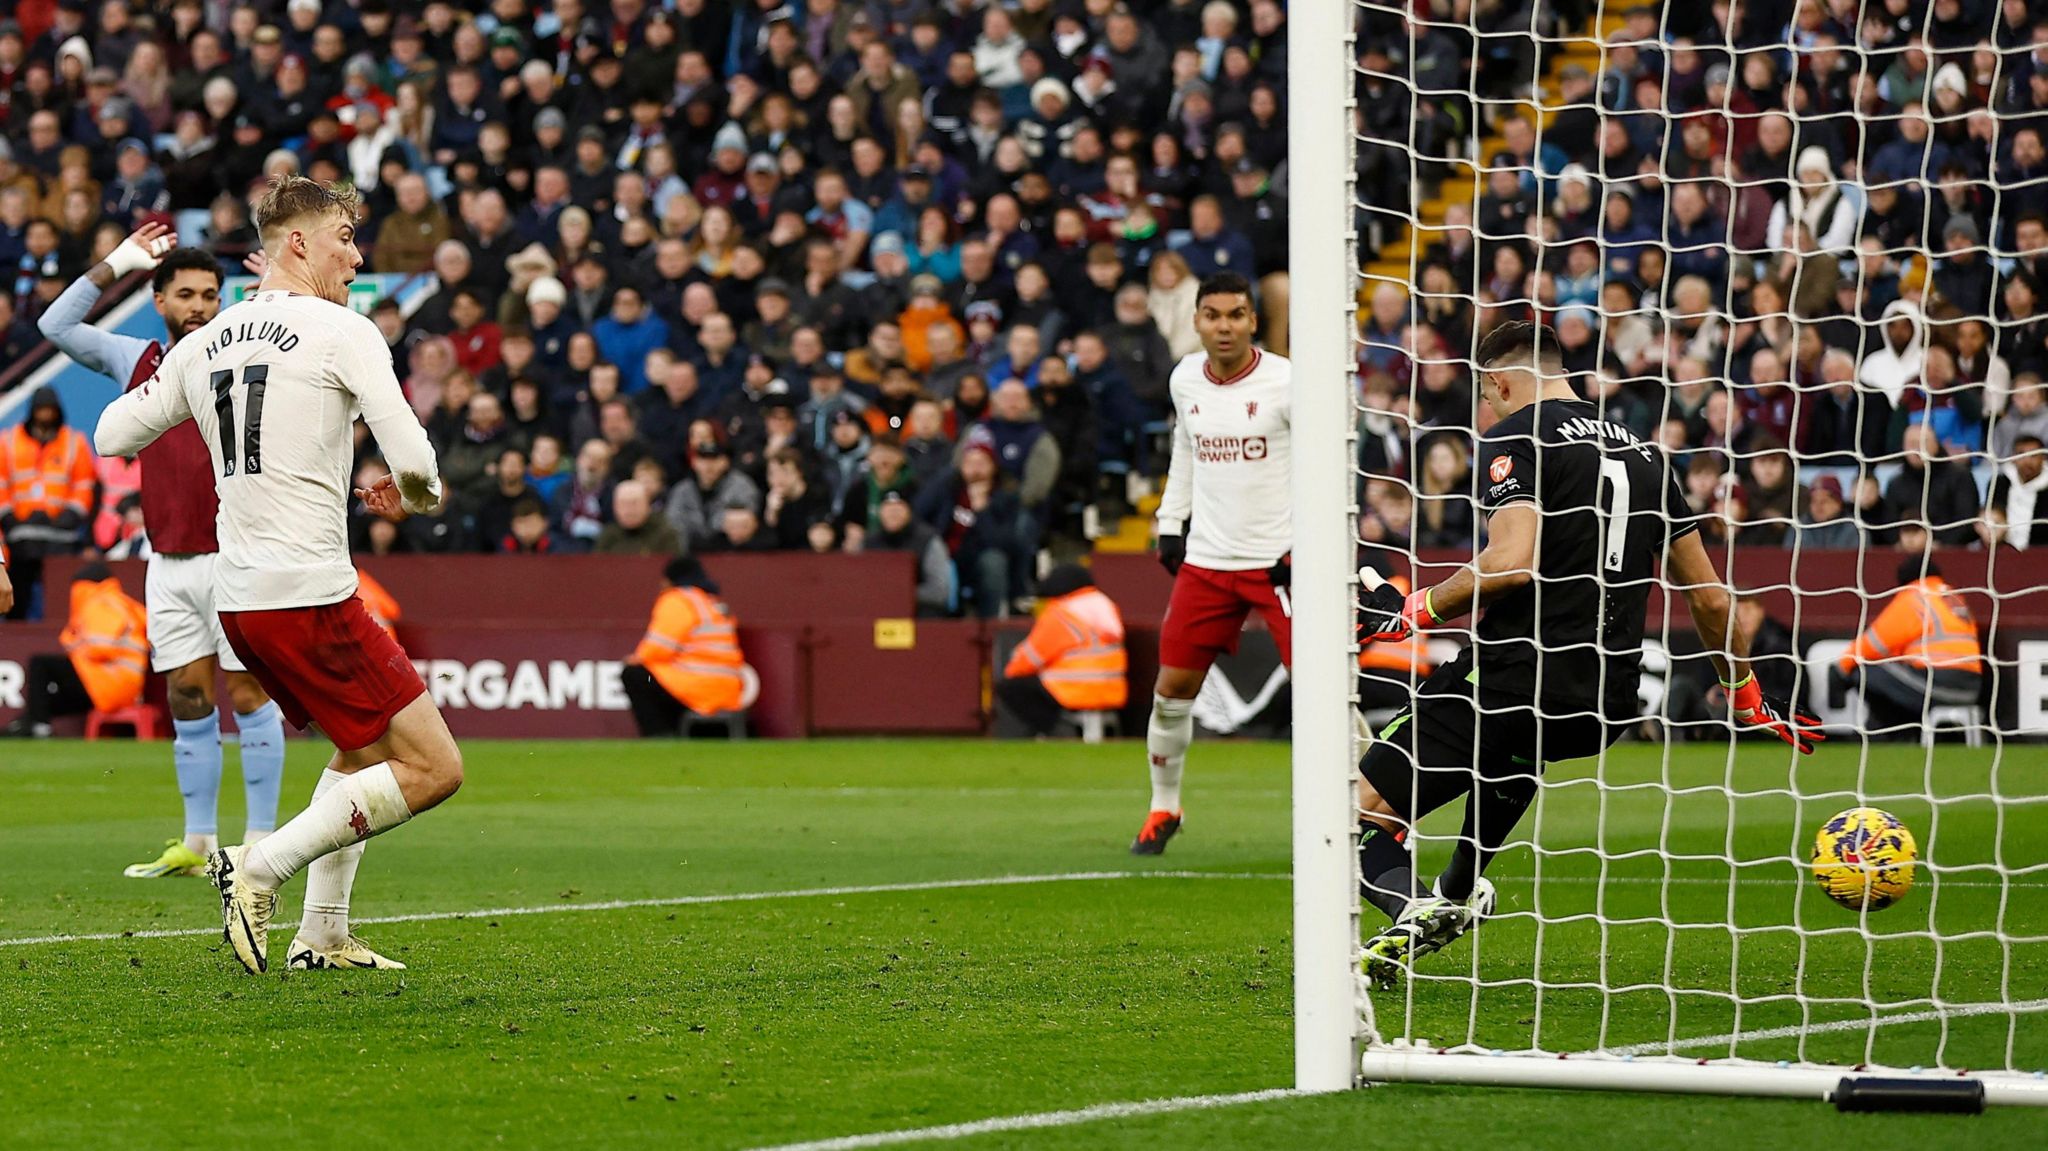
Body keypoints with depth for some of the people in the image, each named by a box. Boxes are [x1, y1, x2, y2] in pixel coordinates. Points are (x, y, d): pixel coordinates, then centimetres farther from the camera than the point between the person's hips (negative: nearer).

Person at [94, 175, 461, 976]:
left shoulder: (203, 344, 11)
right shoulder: (342, 332, -8)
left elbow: (111, 437, 18)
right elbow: (414, 463, -14)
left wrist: (143, 385, 37)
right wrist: (419, 497, 9)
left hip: (236, 596, 8)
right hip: (309, 594, -8)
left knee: (365, 749, 26)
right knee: (433, 768, -4)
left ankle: (322, 937, 21)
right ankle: (260, 870, -11)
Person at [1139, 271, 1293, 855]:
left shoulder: (1285, 381, -11)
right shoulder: (1185, 380, 5)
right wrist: (1171, 524, 17)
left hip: (1278, 561, -5)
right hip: (1205, 560, 5)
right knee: (1172, 686, 5)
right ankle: (1163, 808, 24)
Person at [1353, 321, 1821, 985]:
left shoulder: (1515, 438, -4)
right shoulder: (1643, 453, 17)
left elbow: (1511, 563, -21)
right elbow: (1709, 597, 19)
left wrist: (1412, 612, -11)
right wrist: (1748, 699, 30)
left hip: (1519, 680, -7)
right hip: (1609, 704, 7)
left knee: (1360, 818, -1)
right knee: (1516, 742, 43)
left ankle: (1412, 906, -30)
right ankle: (1462, 893, 42)